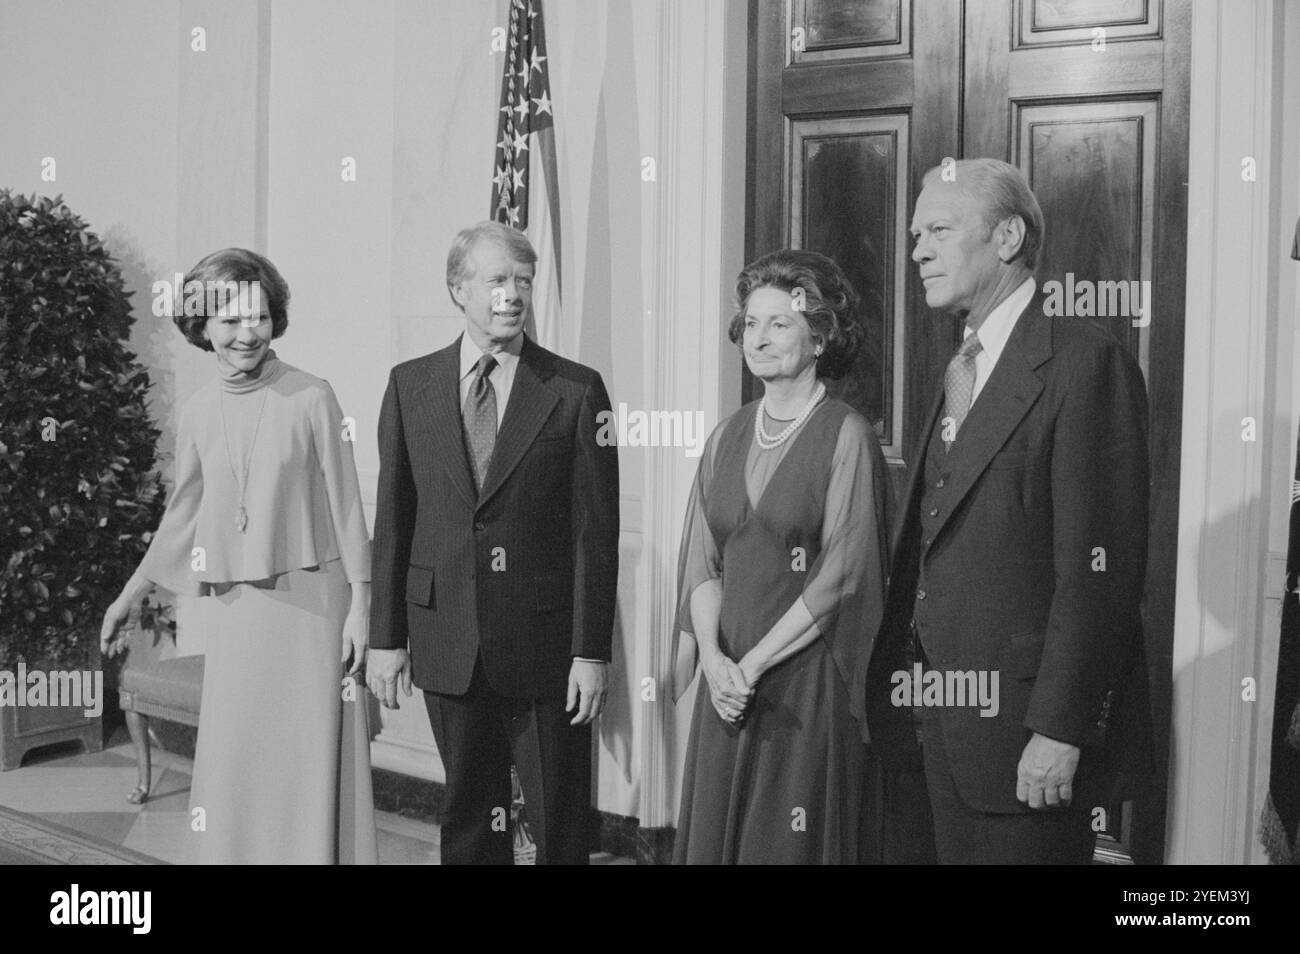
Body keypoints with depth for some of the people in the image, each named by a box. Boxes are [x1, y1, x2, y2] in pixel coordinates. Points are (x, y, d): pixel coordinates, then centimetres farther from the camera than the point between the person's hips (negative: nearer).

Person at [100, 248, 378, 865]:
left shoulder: (312, 399, -6)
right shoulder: (198, 412, 6)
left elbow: (346, 507, -4)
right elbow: (181, 516, 17)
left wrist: (360, 605, -7)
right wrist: (129, 597, 20)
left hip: (308, 599, -4)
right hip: (231, 606, 4)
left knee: (310, 760, -1)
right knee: (233, 761, 8)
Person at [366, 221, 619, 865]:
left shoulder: (577, 390, -3)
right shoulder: (410, 385, 5)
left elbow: (596, 530, -5)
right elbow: (392, 519, 6)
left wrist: (591, 651, -8)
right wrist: (386, 638, 3)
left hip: (546, 642, -2)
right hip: (447, 642, 2)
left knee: (560, 824, 6)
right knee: (467, 816, 14)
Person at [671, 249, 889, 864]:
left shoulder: (847, 436, -7)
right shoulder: (727, 438, 10)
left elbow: (842, 574, -12)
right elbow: (702, 561, 7)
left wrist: (753, 664, -13)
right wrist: (713, 657, -8)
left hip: (808, 676, -5)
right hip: (727, 678, 5)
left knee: (792, 839, 3)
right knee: (714, 830, 10)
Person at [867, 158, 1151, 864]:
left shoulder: (1083, 362, -12)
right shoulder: (960, 372, 15)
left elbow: (1099, 565, -18)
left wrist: (1060, 729, -20)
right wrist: (901, 694, 9)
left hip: (1025, 722, -8)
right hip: (946, 725, 8)